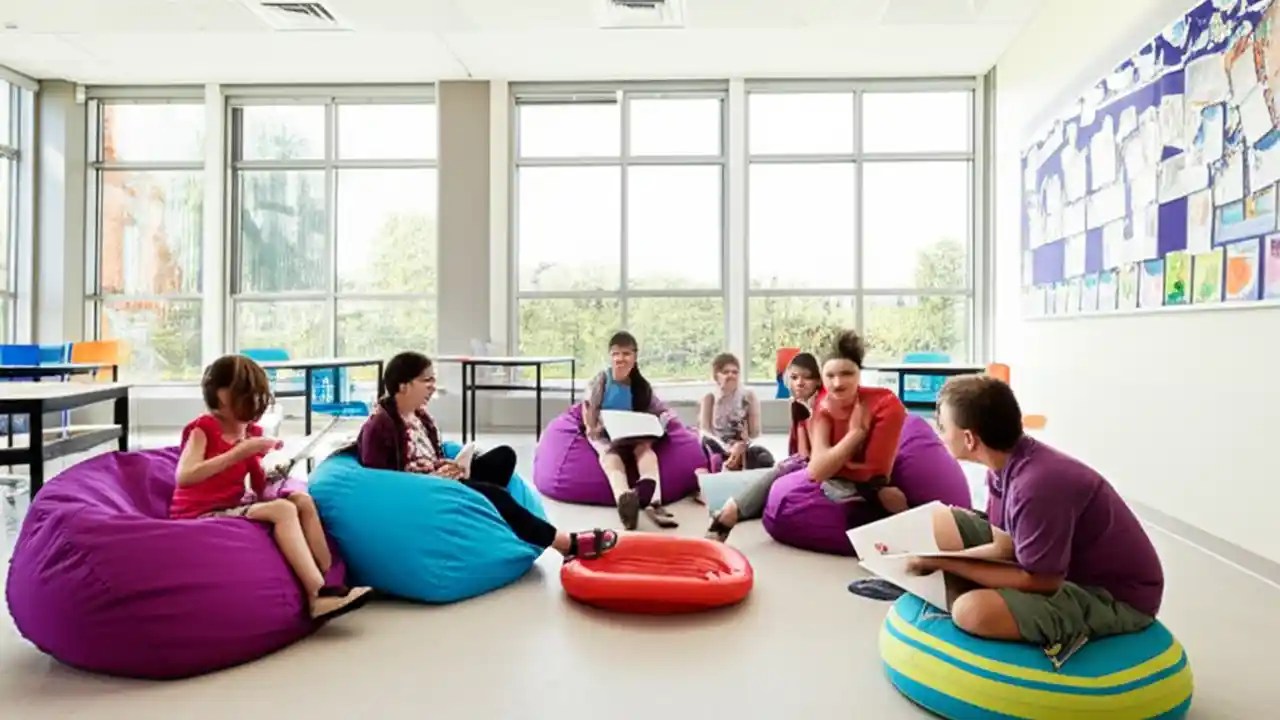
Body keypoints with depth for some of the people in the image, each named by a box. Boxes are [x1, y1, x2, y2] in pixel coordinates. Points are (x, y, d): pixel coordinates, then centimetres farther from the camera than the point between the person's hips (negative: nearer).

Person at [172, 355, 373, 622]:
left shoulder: (251, 431, 8)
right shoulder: (203, 428, -10)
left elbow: (259, 490, 7)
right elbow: (184, 477, -27)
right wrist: (239, 453, -28)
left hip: (236, 507, 7)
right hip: (201, 515, -6)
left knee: (303, 500, -13)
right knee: (283, 509, -27)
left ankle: (330, 579, -18)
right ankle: (319, 594, -33)